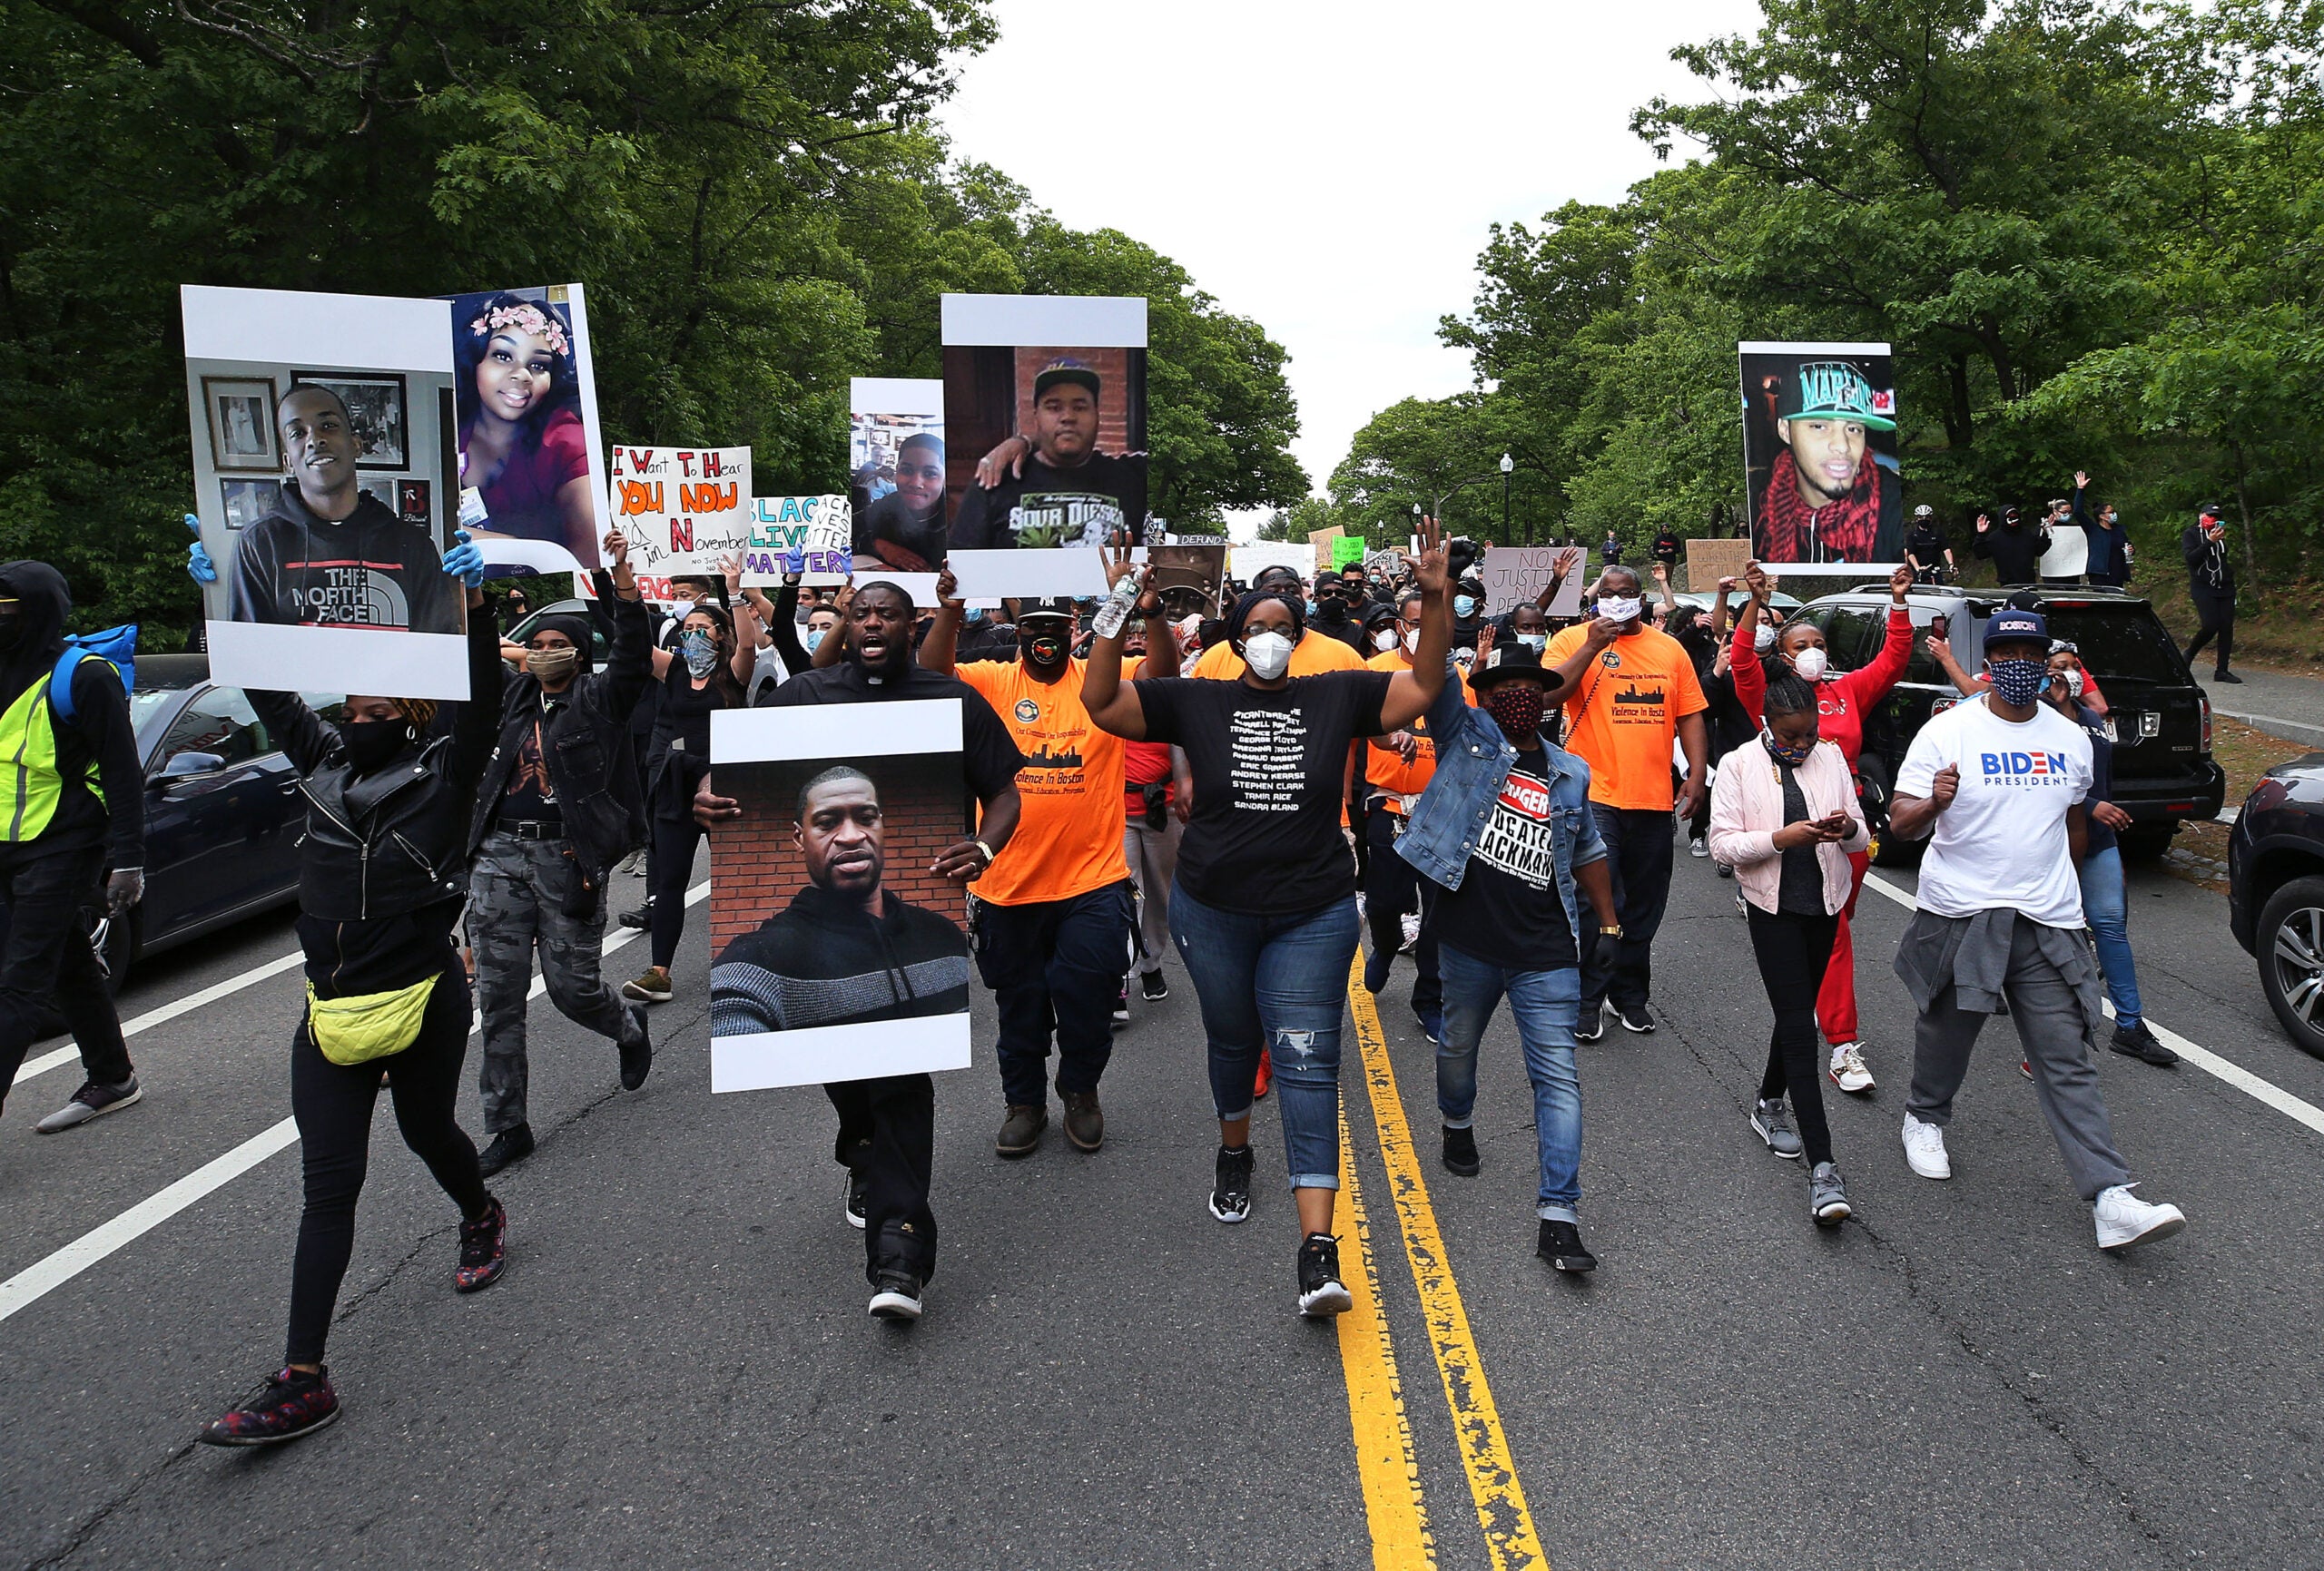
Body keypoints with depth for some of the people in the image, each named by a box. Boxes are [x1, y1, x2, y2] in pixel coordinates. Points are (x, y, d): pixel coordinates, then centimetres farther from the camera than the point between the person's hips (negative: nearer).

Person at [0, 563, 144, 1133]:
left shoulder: (82, 675, -12)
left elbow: (123, 775, -13)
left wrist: (127, 861, -17)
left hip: (60, 851, -8)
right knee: (71, 969, 16)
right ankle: (112, 1080, 27)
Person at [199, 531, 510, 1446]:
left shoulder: (444, 767, -7)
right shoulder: (326, 758, 7)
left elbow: (480, 694, -21)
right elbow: (266, 688, 11)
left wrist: (471, 604, -33)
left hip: (423, 999, -4)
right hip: (331, 1008, 4)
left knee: (428, 1132, 18)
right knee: (330, 1182, 1)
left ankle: (482, 1218, 52)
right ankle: (302, 1382, 2)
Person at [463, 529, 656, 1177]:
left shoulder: (600, 697, 2)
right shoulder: (515, 695, 16)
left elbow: (633, 655, -12)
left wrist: (620, 576, -23)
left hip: (566, 857, -4)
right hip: (500, 853, 5)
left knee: (574, 988, 2)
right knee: (498, 997, 3)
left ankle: (629, 1027, 38)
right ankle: (507, 1127, 12)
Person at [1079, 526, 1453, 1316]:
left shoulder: (1336, 695, 2)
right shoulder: (1198, 702, 0)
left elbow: (1425, 686, 0)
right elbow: (1100, 702, -3)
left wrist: (1436, 598, -13)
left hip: (1313, 914, -1)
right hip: (1213, 910, 1)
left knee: (1307, 1062, -7)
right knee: (1232, 1038, 20)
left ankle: (1319, 1246, -11)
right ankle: (1234, 1152, 51)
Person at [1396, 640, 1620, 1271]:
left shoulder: (1570, 773, 11)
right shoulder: (1466, 735, 1)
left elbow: (1588, 850, 22)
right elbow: (1435, 675, -13)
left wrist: (1607, 922, 18)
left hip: (1546, 954, 1)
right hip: (1469, 941, -1)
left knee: (1558, 1077, -5)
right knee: (1458, 1045, 19)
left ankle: (1558, 1218, -4)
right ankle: (1457, 1125, 52)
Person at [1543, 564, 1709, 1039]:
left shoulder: (1670, 649, 11)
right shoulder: (1572, 640, 0)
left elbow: (1690, 716, 12)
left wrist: (1696, 776, 3)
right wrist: (1592, 646, -17)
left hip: (1654, 799, 4)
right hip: (1594, 795, -4)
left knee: (1644, 907, 13)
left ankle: (1630, 994, 27)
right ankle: (1588, 1001, 4)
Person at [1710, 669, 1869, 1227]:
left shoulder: (1831, 757, 6)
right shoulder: (1739, 765, -5)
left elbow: (1861, 839, 9)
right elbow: (1722, 843, -9)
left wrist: (1849, 828, -14)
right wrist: (1782, 838, -23)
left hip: (1823, 904, 4)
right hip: (1772, 907, -4)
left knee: (1797, 1012, 15)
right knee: (1799, 1026, -10)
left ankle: (1768, 1106, 40)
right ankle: (1822, 1168, -13)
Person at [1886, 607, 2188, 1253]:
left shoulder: (2070, 738, 10)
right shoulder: (1947, 731, -6)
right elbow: (1901, 820, -10)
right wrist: (1933, 803, -31)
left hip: (2049, 922, 3)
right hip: (1959, 915, -3)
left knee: (2069, 1062, -1)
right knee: (1947, 1032, 12)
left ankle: (2111, 1199, -5)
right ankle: (1925, 1119, 40)